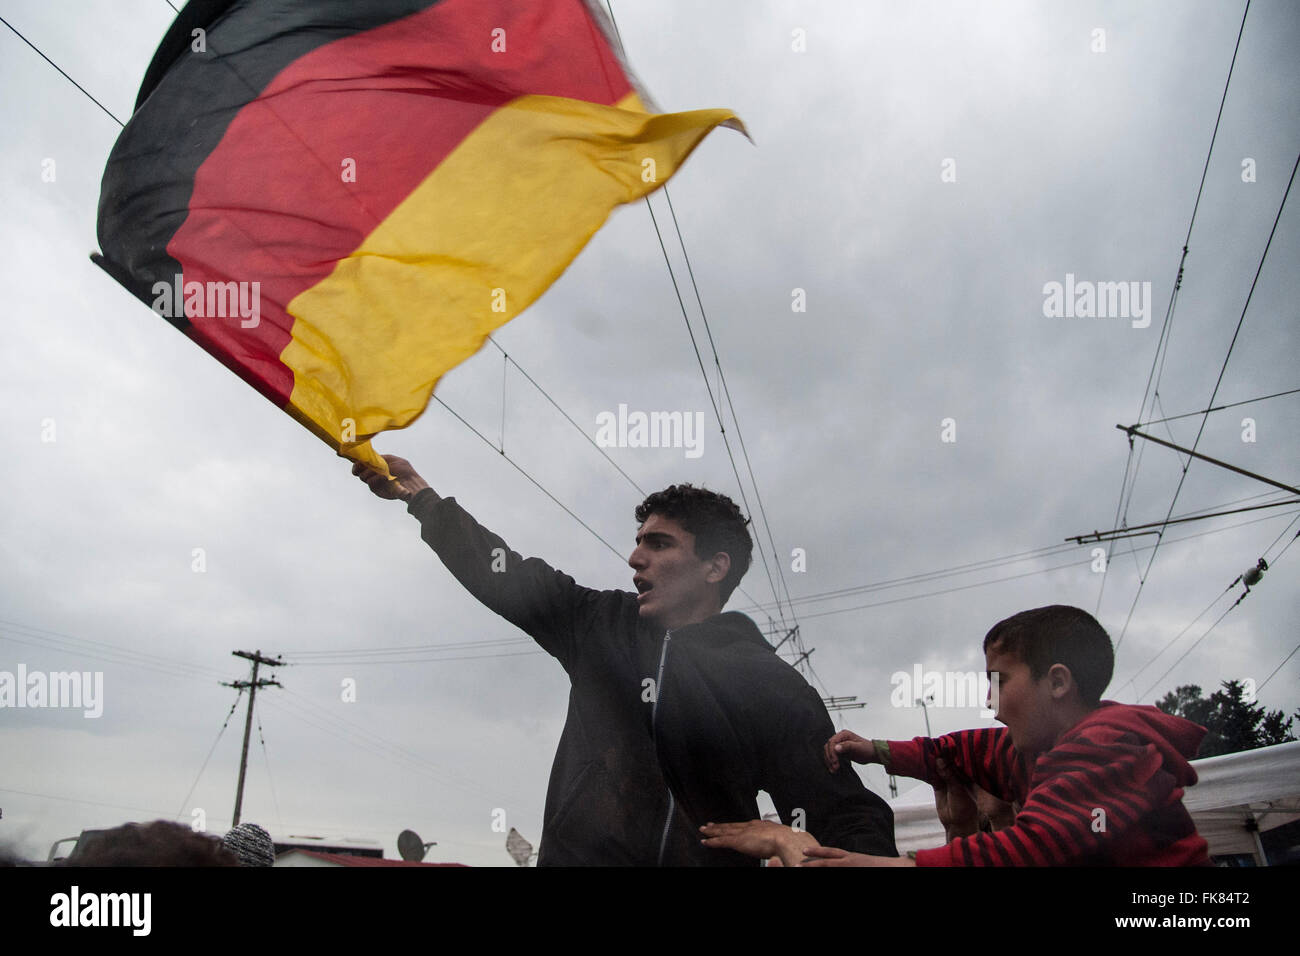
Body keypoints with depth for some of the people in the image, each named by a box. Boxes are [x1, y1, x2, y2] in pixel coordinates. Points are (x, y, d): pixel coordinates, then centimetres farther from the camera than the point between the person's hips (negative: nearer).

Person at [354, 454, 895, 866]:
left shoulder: (774, 687, 0)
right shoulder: (603, 626, 10)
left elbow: (843, 816, -3)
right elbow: (504, 575, 14)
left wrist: (868, 853, -24)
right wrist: (419, 494, 15)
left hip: (710, 856, -3)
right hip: (573, 854, 3)